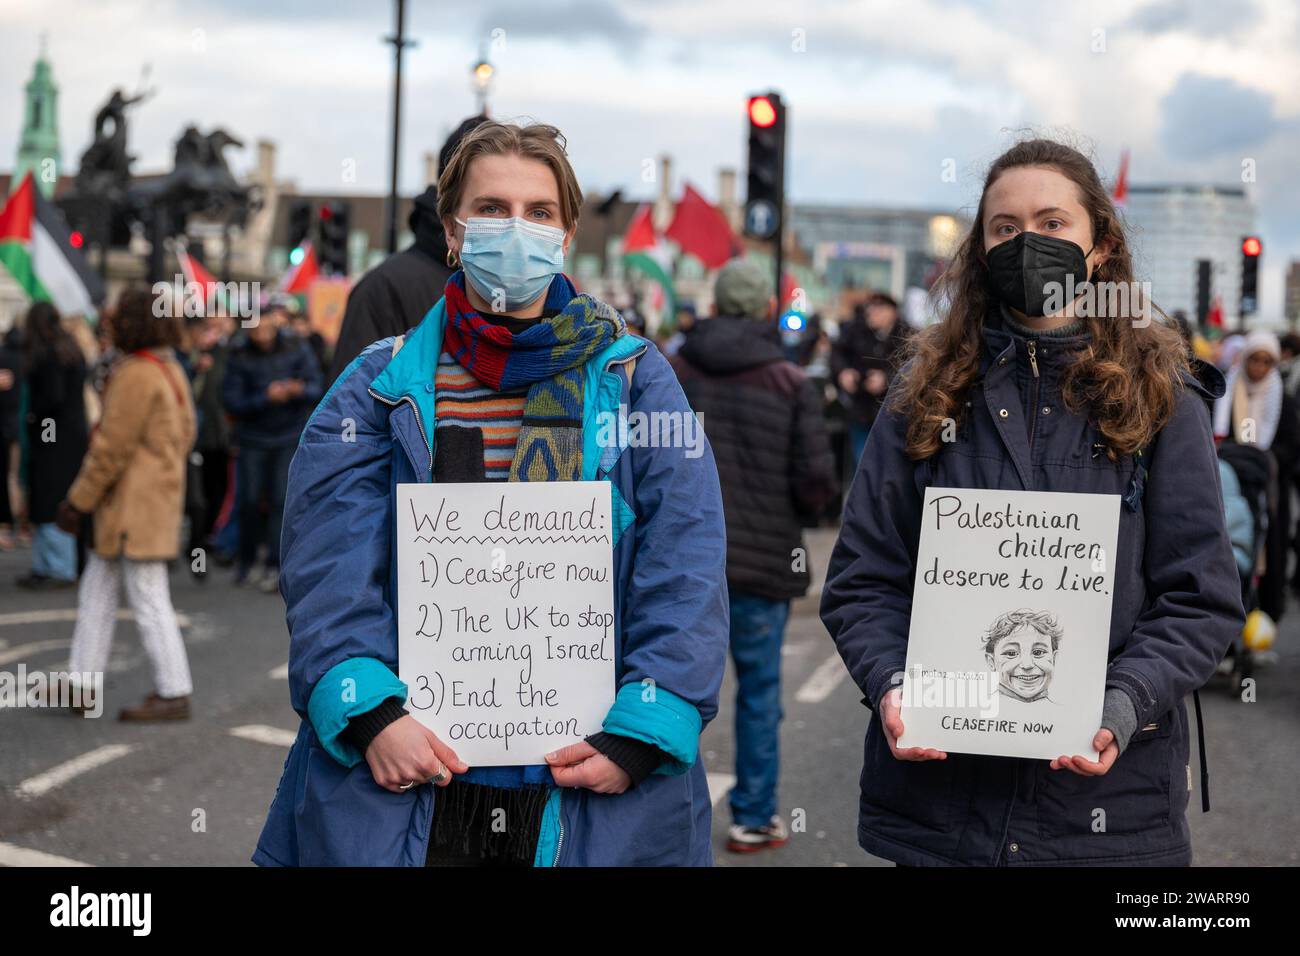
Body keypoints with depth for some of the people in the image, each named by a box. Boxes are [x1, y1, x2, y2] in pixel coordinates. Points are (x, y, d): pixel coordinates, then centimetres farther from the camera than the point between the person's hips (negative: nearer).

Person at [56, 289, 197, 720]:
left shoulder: (135, 375, -18)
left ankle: (174, 693, 2)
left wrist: (79, 500, -10)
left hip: (133, 504, -10)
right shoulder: (170, 369, 11)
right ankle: (82, 684, 21)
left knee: (148, 600, -4)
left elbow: (112, 447, -18)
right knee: (97, 591, 15)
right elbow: (184, 432, 17)